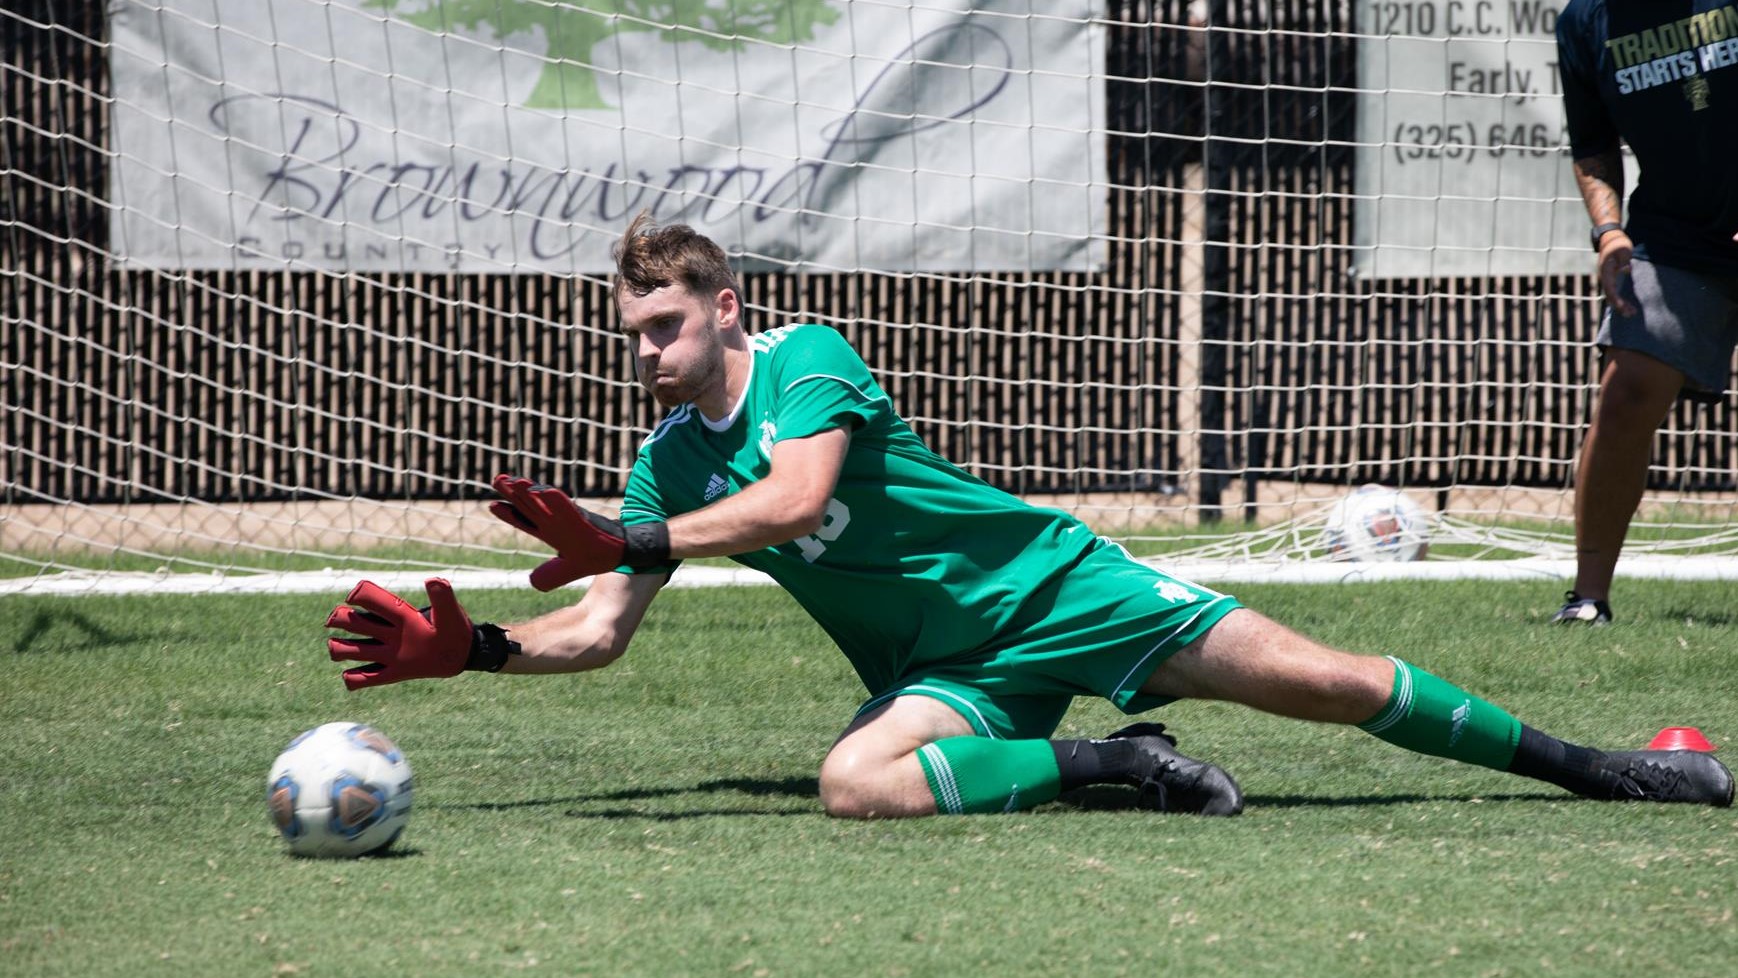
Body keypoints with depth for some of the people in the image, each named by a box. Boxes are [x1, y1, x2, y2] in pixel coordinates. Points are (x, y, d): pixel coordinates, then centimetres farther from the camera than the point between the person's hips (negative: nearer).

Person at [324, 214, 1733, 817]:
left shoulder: (808, 361, -13)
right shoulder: (666, 465, 4)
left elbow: (794, 499, -30)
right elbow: (595, 635, 4)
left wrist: (625, 545, -36)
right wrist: (465, 649, -12)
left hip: (1048, 582, -4)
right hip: (939, 671, 4)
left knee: (1312, 679, -10)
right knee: (859, 781, -31)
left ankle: (1593, 763, 0)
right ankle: (1102, 763, -17)